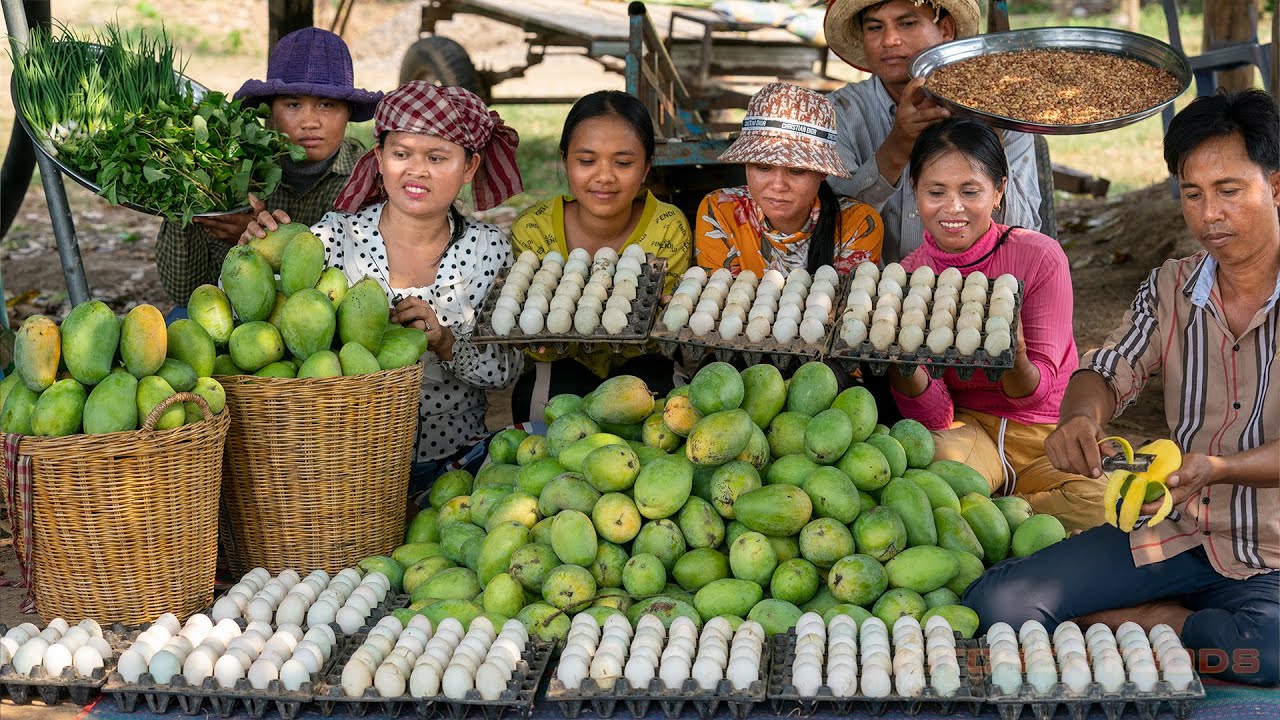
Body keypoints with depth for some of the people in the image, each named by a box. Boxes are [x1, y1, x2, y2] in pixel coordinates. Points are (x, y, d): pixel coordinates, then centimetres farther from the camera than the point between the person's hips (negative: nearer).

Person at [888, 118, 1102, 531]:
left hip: (1049, 431, 1)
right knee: (938, 458, -37)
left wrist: (1013, 360, -34)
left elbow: (1037, 390, -10)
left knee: (1100, 500, -32)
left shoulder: (1039, 257, -11)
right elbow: (933, 417, -11)